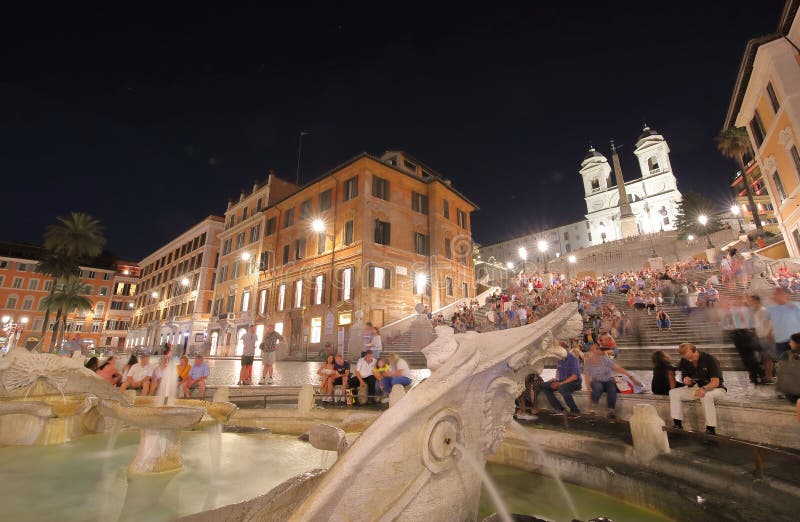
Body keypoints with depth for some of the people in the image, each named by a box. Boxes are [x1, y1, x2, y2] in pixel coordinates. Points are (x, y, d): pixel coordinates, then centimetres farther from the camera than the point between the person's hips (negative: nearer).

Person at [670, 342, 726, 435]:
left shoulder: (709, 359, -22)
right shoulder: (684, 361, -5)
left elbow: (715, 382, -25)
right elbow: (683, 375, 6)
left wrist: (703, 388, -44)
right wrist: (685, 379, -19)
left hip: (715, 389, -5)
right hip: (696, 388, 5)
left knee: (706, 396, -40)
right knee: (673, 392, -15)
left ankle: (711, 429, -27)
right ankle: (677, 425, -11)